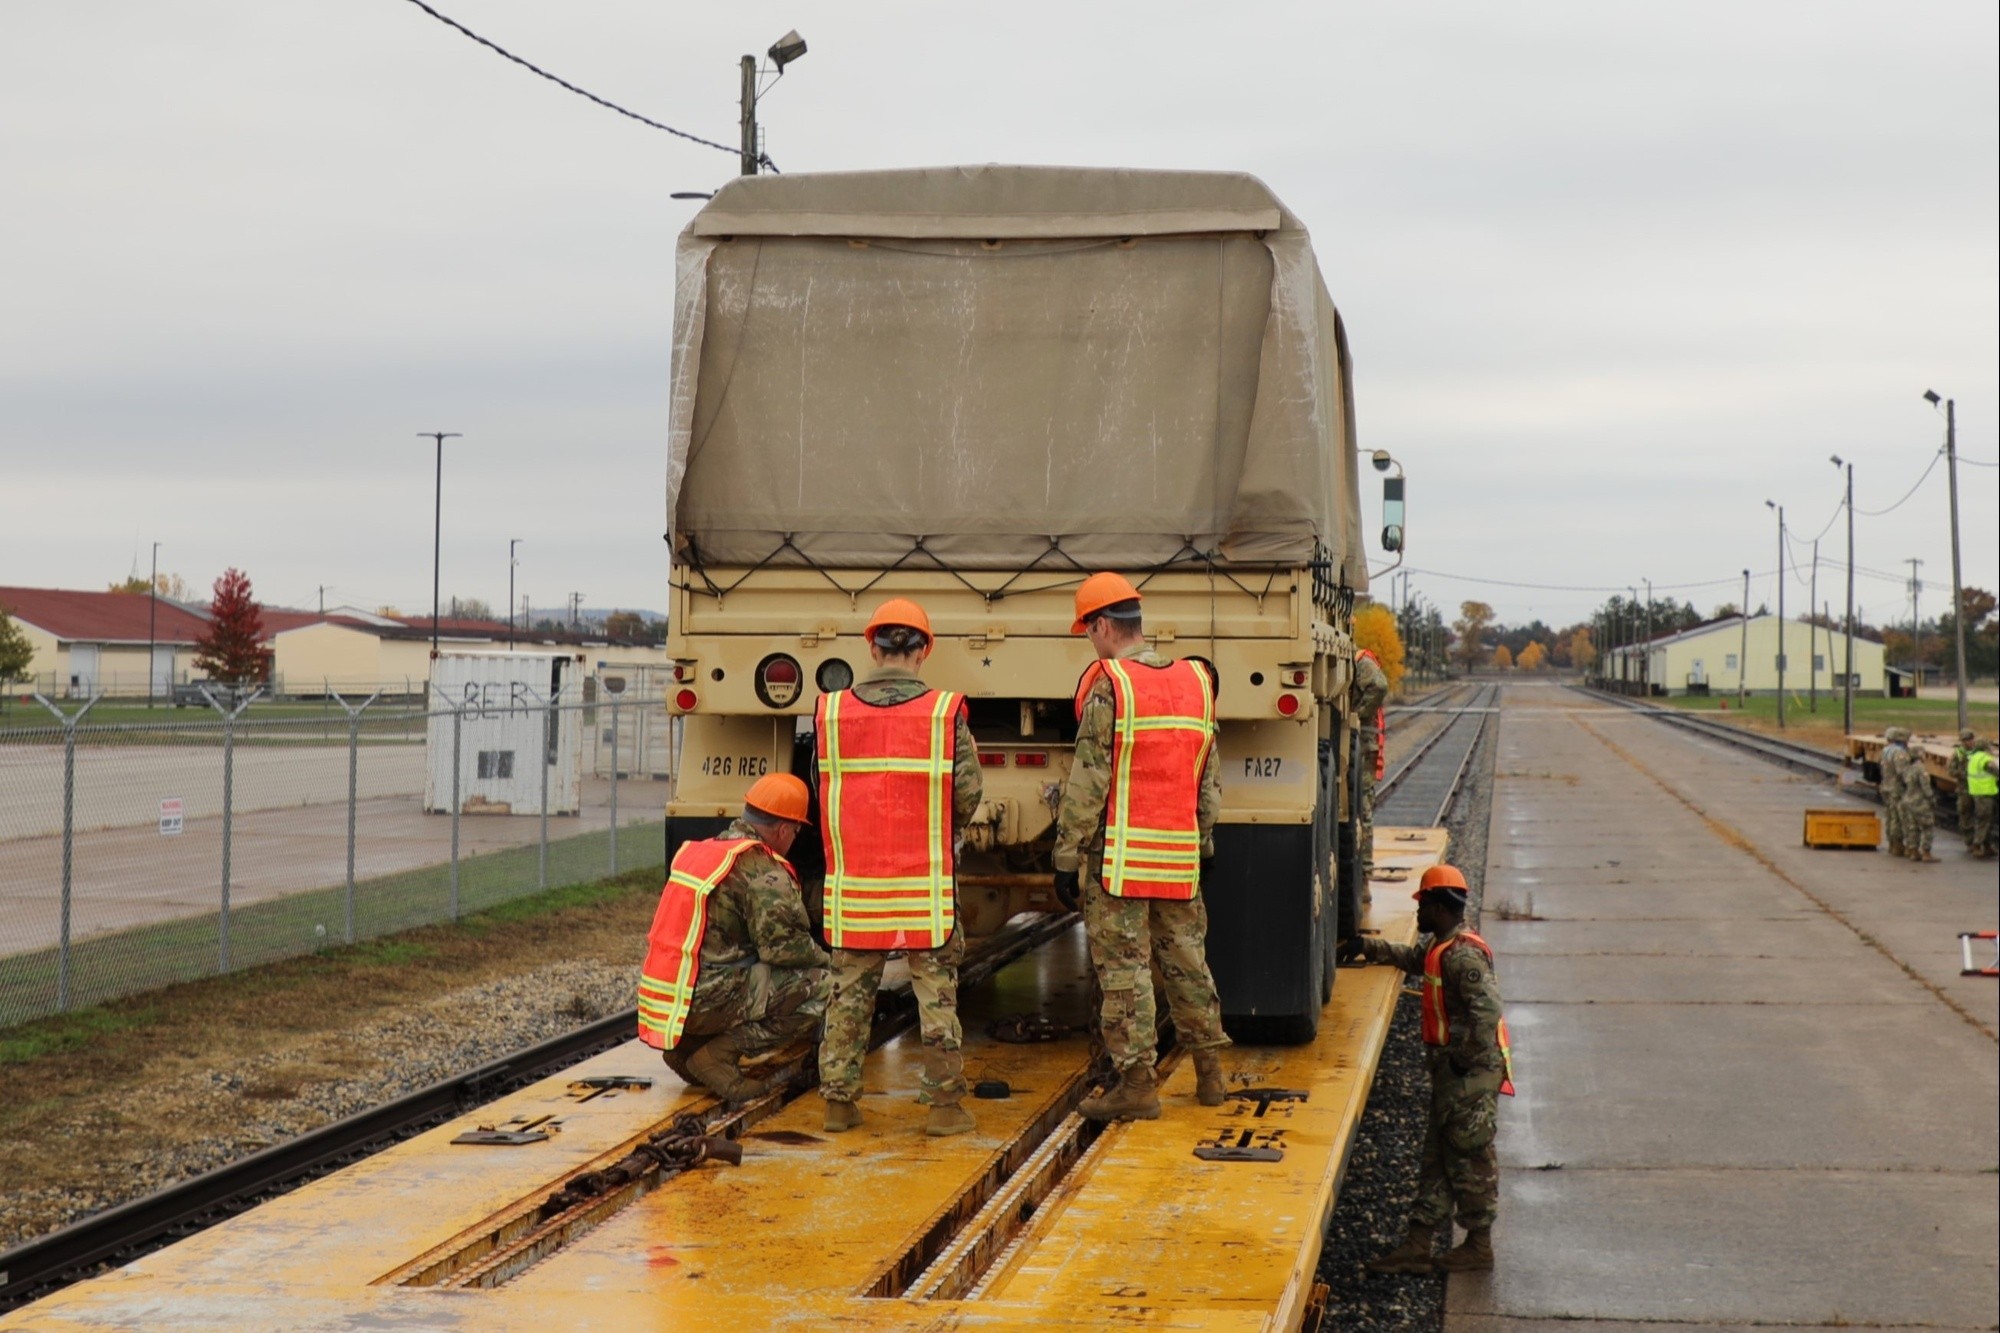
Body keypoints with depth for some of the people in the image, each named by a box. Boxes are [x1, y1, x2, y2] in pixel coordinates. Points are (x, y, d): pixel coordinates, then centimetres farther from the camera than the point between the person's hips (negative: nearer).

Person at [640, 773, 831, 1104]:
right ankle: (721, 1052, -10)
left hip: (664, 998, 9)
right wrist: (825, 959, 4)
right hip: (708, 999, -9)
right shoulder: (762, 869, -11)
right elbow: (782, 946, -15)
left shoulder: (696, 851, 16)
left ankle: (686, 1045, 12)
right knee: (823, 987, -8)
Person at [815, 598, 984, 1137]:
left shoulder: (832, 712, 0)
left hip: (853, 880, 2)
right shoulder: (944, 713, -7)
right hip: (924, 881, -2)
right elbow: (969, 794, -4)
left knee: (849, 991, 12)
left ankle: (838, 1099, 16)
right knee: (936, 992, 6)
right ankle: (945, 1105, 8)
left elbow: (825, 790, 6)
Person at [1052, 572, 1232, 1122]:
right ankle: (1209, 1072, 22)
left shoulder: (1108, 686, -11)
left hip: (1119, 855, -6)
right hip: (1180, 859, 6)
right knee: (1187, 961, 15)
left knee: (1124, 969, -1)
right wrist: (1200, 843, 23)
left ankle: (1137, 1082, 0)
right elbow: (1210, 780, 15)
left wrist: (1067, 858, -8)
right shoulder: (1196, 682, 10)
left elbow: (1087, 783, -12)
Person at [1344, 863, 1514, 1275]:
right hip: (1451, 1071, 10)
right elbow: (1411, 958, 36)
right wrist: (1368, 946, 36)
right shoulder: (1437, 948, 12)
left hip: (1471, 1075, -10)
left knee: (1469, 1157, 0)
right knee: (1437, 1157, 10)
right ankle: (1419, 1246, 13)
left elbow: (1488, 1009, -29)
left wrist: (1468, 1059, -23)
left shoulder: (1463, 955, -20)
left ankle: (1480, 1246, 10)